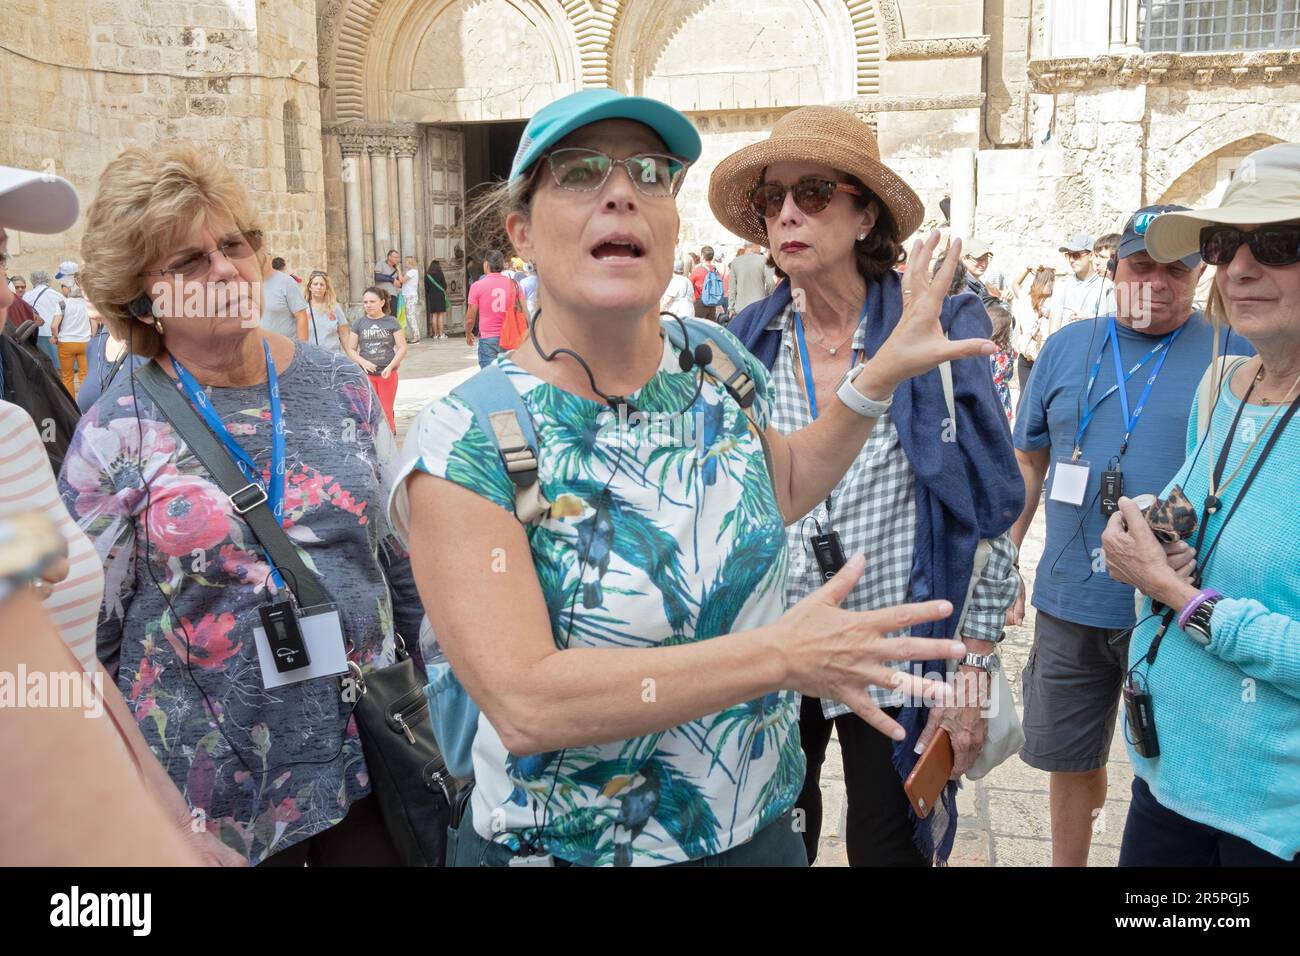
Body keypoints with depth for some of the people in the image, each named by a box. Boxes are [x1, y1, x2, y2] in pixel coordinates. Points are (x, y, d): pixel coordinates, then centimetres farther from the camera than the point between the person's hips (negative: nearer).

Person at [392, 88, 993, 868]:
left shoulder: (717, 364, -4)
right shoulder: (464, 442, -21)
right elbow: (524, 703, -28)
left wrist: (884, 374, 5)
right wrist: (779, 655, -29)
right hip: (564, 849, -5)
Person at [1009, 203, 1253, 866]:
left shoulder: (1235, 354, -2)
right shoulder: (1068, 346, 5)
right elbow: (1028, 463, 10)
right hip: (1070, 601, 2)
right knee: (1071, 759, 15)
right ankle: (1066, 863, 37)